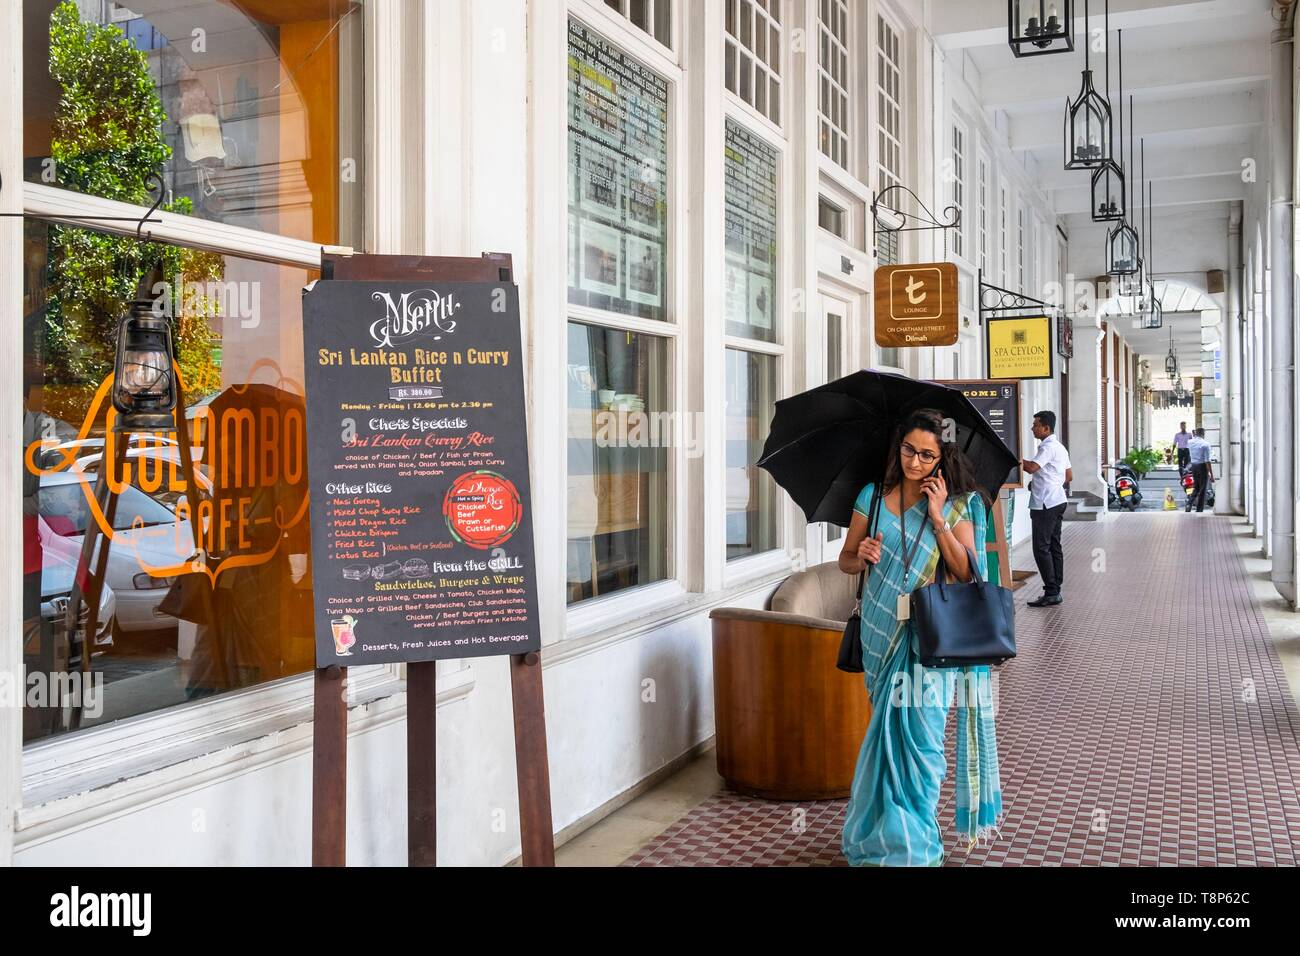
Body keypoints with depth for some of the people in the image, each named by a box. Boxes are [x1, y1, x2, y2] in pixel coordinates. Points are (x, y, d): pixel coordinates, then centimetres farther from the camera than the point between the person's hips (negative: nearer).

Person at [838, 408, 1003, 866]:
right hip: (884, 632, 2)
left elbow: (964, 571, -9)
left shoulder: (957, 505, 0)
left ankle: (911, 839, 13)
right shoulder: (873, 496, 3)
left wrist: (938, 517, -15)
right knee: (891, 730, 8)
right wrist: (861, 558, -15)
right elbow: (845, 560, 8)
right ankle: (890, 833, 25)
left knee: (919, 732, -5)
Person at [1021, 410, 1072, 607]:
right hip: (1057, 501, 10)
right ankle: (1055, 591, 14)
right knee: (1054, 547, 11)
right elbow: (1069, 476, 22)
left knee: (1042, 549, -8)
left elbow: (1031, 468, -26)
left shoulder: (1048, 447, -15)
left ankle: (1051, 593, -9)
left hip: (1045, 504, -10)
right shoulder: (1059, 447, 17)